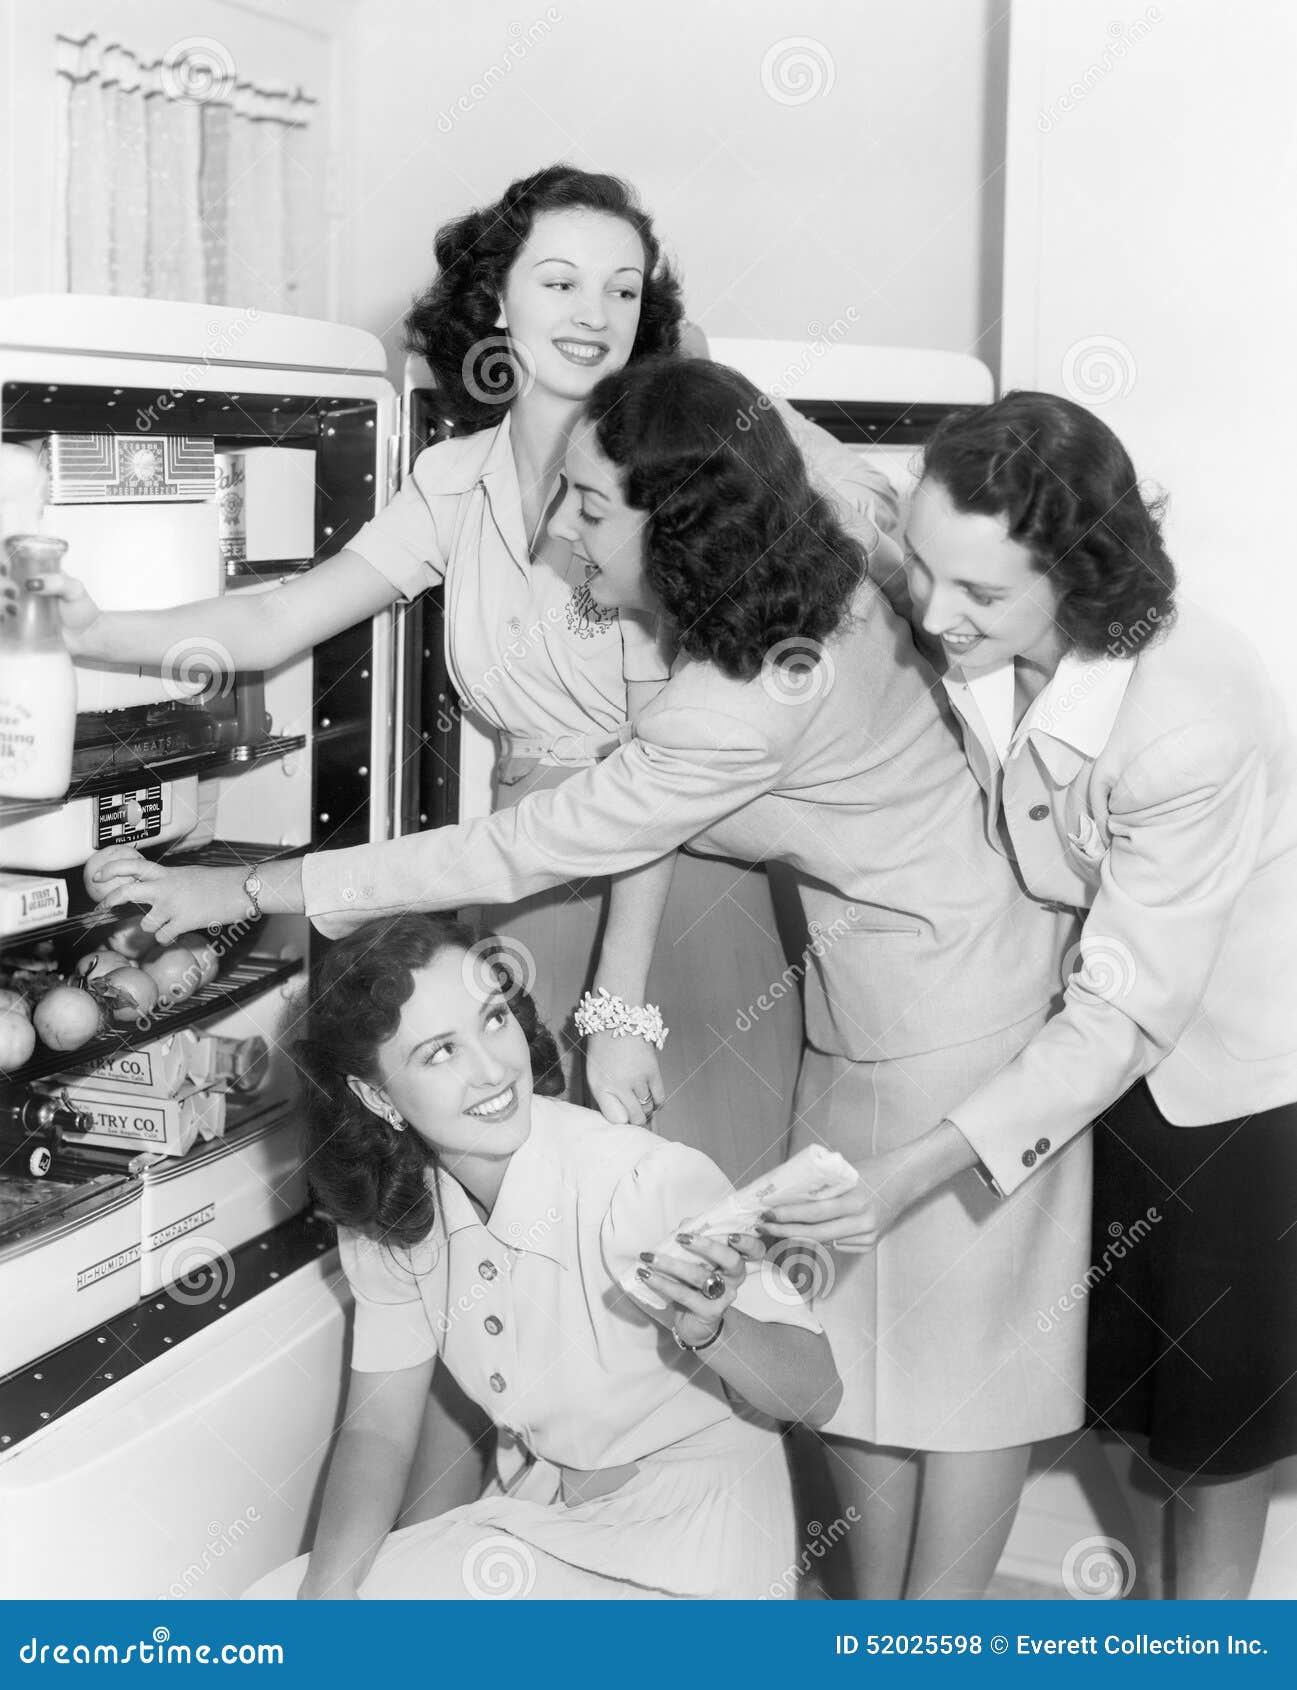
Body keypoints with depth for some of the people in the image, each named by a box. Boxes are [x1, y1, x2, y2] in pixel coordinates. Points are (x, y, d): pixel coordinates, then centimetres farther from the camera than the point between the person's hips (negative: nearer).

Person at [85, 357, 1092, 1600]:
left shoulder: (756, 698, -31)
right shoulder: (808, 596, -6)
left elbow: (518, 853, -27)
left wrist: (243, 890, -23)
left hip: (953, 1012, -9)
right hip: (867, 1000, 9)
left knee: (958, 1336, 6)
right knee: (850, 1322, 14)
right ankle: (872, 1614, 28)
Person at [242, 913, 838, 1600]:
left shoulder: (657, 1182, -26)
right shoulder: (387, 1215, -7)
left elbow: (817, 1393, -18)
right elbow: (378, 1426, 2)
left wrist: (708, 1329, -39)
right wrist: (326, 1585, -15)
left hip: (690, 1526, -5)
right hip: (529, 1513, 5)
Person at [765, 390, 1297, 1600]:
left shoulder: (1192, 721, -37)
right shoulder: (971, 647, -22)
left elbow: (1129, 1011, -31)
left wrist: (919, 1173, -37)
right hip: (1115, 1009, 5)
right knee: (1106, 1360, 18)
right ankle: (1155, 1589, 45)